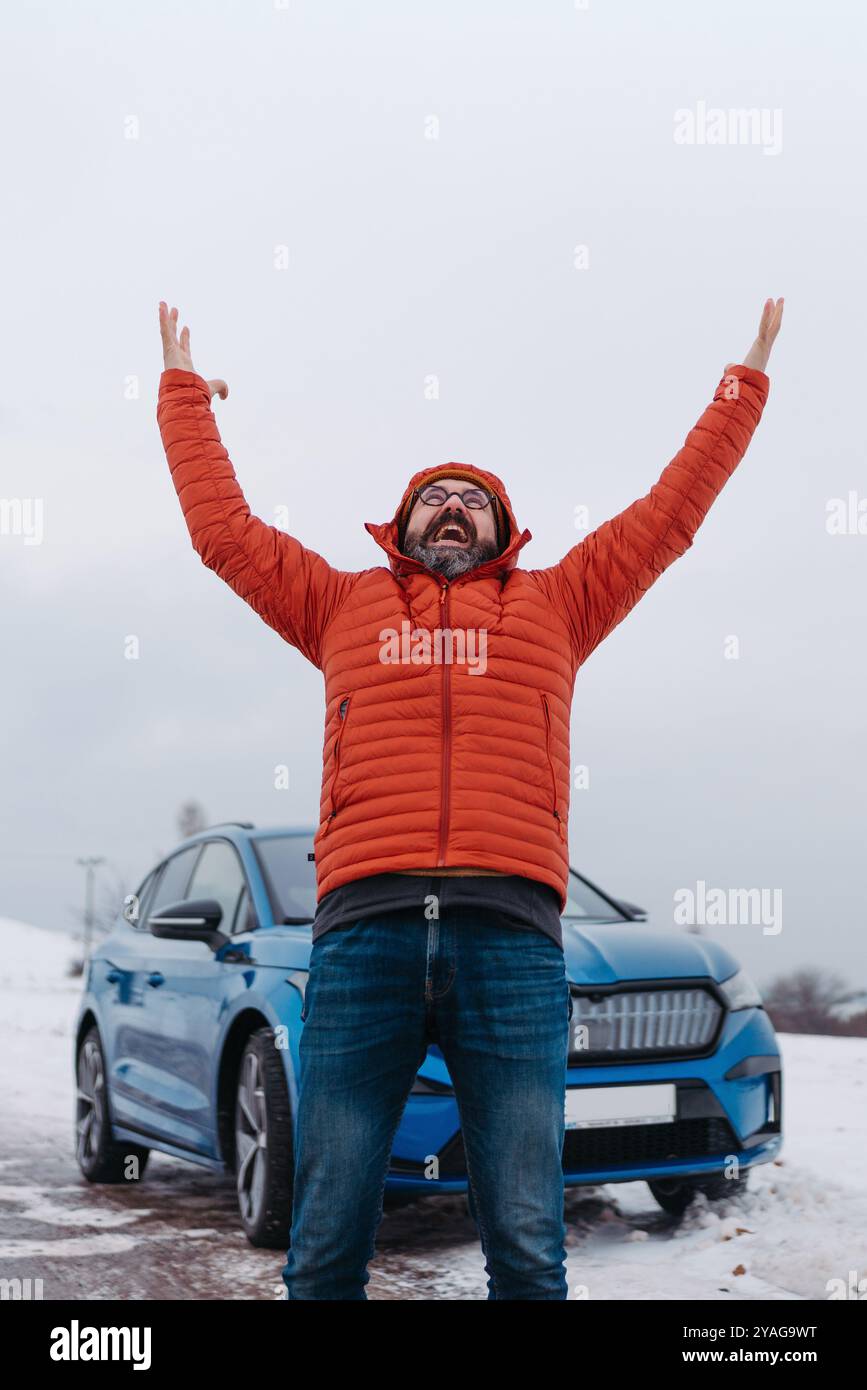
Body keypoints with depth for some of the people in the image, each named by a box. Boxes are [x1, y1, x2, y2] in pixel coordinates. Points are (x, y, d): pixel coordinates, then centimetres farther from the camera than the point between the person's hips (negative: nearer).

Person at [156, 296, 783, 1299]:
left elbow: (672, 512, 28)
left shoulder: (553, 606, 24)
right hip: (362, 933, 0)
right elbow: (222, 525, 28)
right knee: (325, 1245, 0)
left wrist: (745, 386, 35)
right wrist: (183, 393, 38)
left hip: (512, 940, 0)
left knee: (527, 1248, -1)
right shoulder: (345, 606, 25)